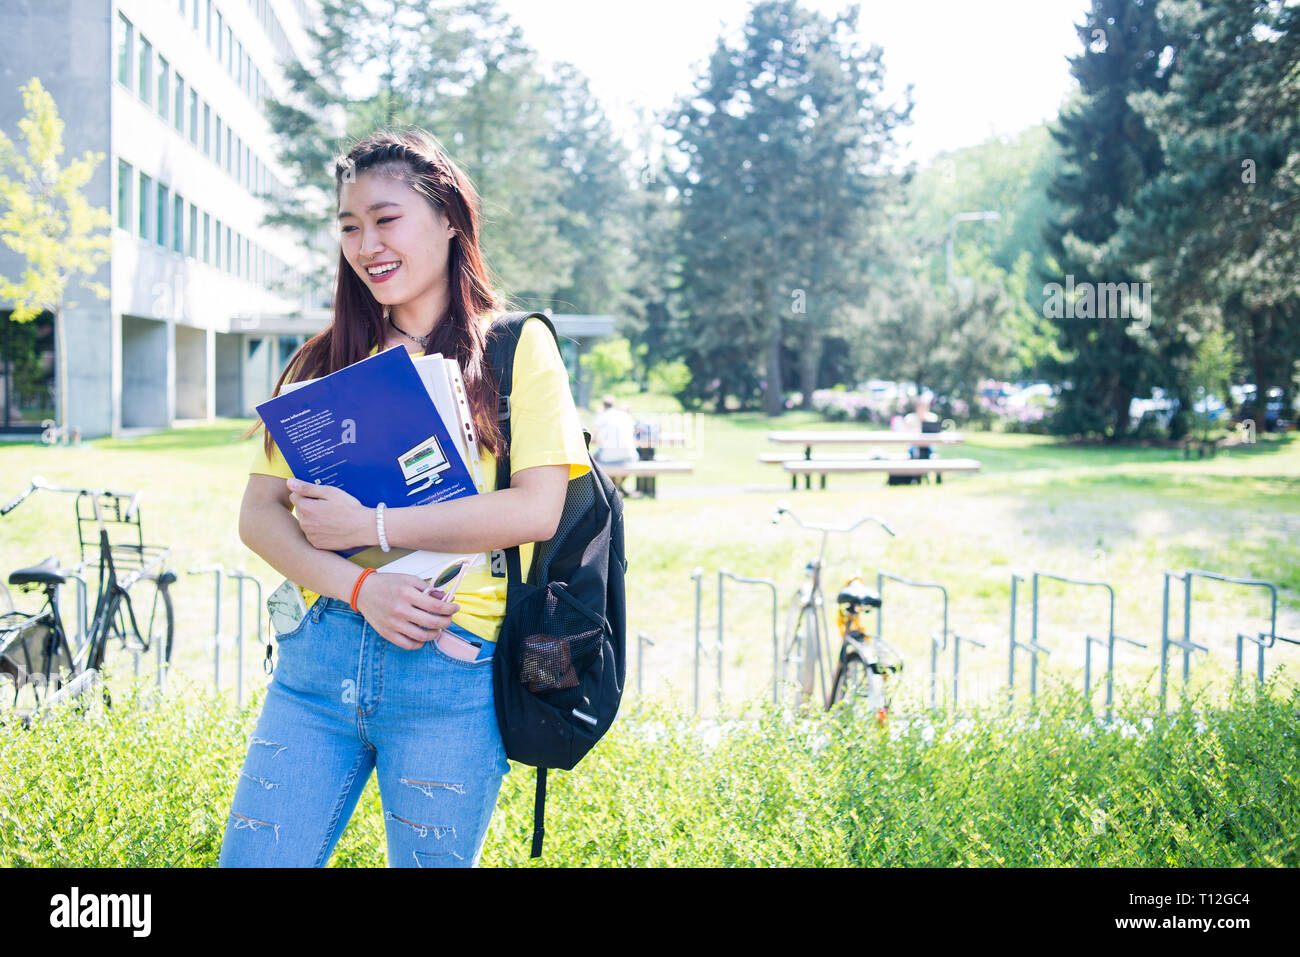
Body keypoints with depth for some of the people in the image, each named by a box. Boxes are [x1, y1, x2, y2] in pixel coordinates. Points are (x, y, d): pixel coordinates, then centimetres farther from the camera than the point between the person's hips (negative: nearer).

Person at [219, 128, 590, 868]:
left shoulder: (517, 346, 2)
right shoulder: (326, 361, 13)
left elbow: (538, 509, -10)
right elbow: (259, 514, 7)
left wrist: (373, 526, -13)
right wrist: (359, 585, -11)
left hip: (454, 668, -3)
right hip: (321, 658, 4)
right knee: (248, 860, 1)